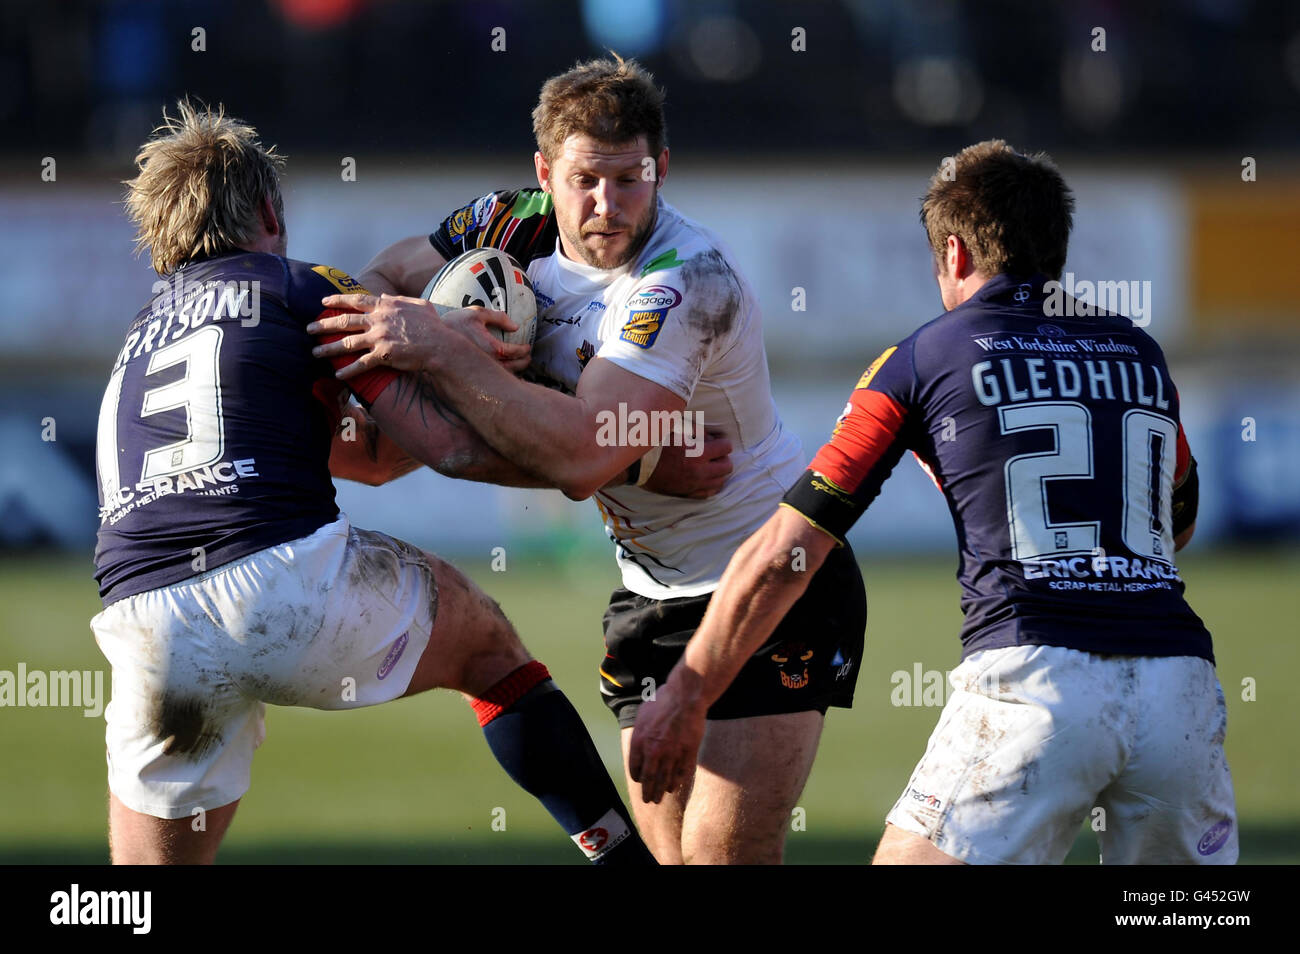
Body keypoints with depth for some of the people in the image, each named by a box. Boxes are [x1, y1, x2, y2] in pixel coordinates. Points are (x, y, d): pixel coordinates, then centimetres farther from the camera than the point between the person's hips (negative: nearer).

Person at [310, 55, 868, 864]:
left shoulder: (688, 281, -27)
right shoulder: (521, 228, -4)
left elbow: (582, 457, -36)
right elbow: (390, 275, 13)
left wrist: (439, 353, -33)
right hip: (652, 589, 7)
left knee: (724, 854, -14)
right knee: (668, 852, 6)